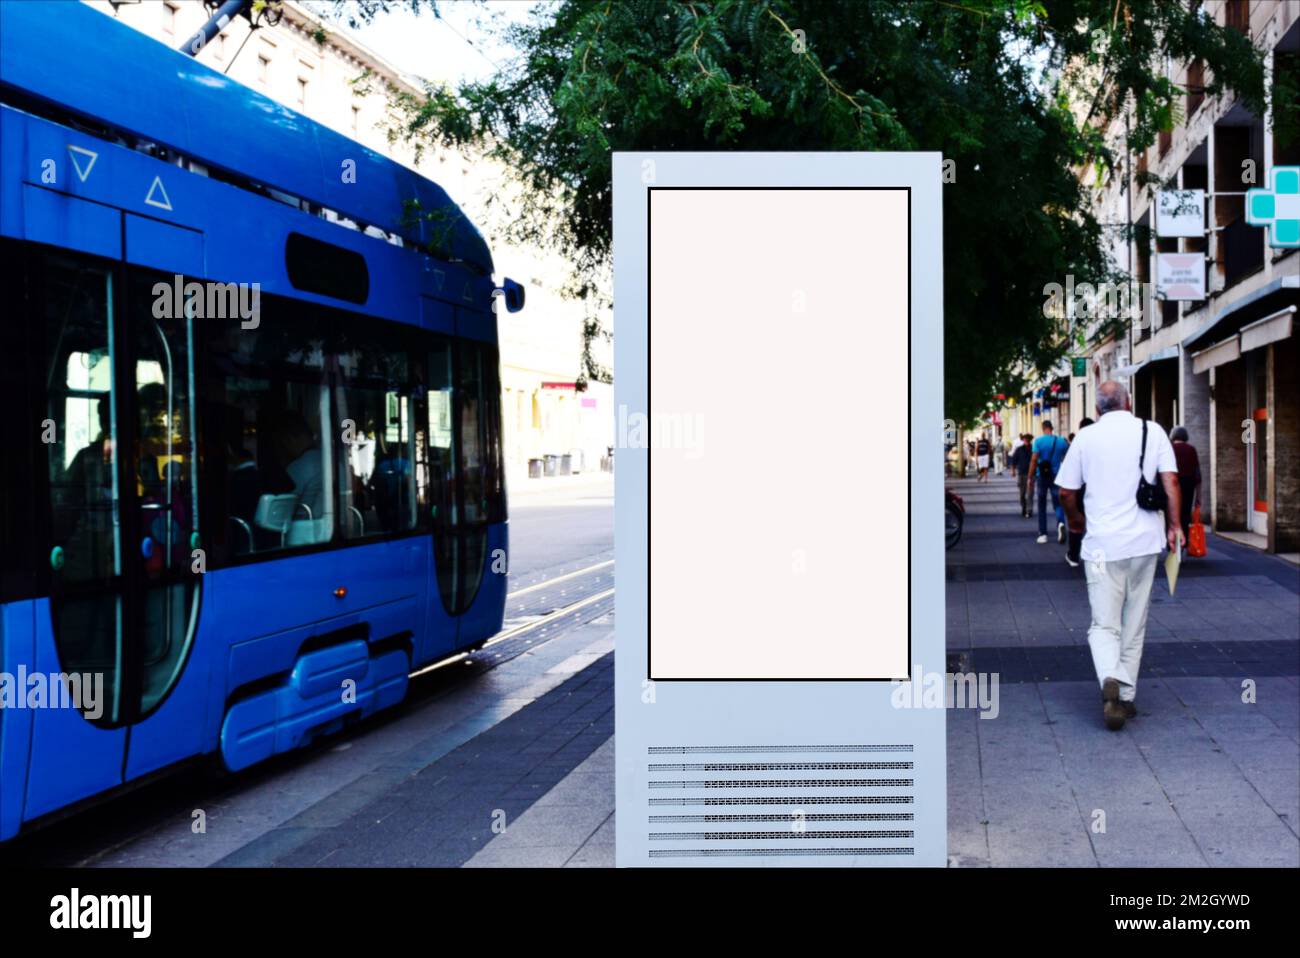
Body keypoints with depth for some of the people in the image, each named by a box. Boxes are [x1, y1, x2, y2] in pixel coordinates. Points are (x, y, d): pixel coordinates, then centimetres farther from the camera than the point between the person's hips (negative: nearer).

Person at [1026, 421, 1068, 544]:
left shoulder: (1039, 441, -8)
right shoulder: (1062, 441, 0)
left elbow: (1034, 460, -13)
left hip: (1042, 476, -1)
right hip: (1056, 476, 1)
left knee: (1042, 506, 10)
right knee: (1057, 503, 5)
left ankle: (1042, 534, 11)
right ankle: (1061, 523, -25)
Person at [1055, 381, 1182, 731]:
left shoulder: (1086, 437, 2)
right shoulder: (1152, 432, 3)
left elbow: (1066, 491, 5)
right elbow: (1170, 482, -5)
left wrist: (1076, 521, 23)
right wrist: (1174, 525, 4)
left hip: (1102, 544, -2)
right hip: (1144, 540, 2)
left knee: (1104, 625, 0)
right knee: (1134, 625, 14)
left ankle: (1110, 681, -27)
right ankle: (1127, 696, 18)